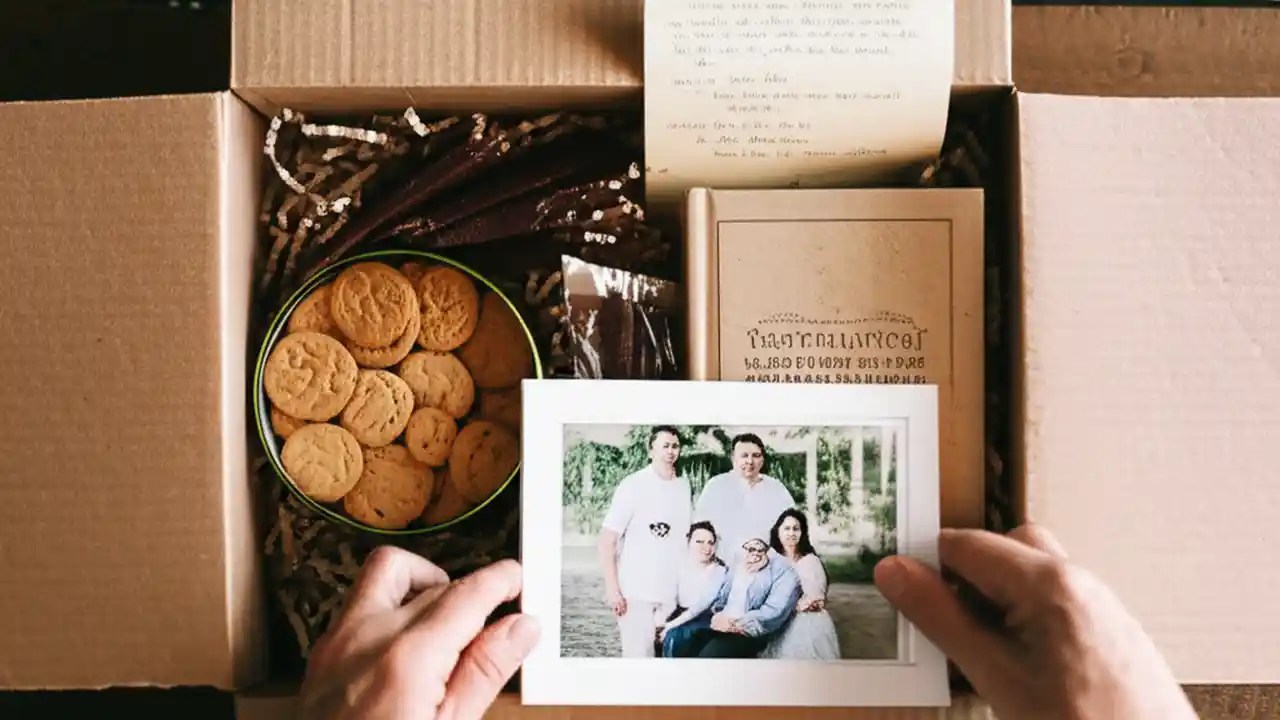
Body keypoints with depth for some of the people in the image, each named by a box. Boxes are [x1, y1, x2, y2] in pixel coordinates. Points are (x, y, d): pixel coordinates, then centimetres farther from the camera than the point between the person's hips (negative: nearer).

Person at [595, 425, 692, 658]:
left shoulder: (684, 486, 8)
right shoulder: (633, 485, -6)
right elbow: (606, 541, -7)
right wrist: (612, 589, -13)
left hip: (674, 592, 4)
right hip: (636, 591, -4)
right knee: (638, 654, -3)